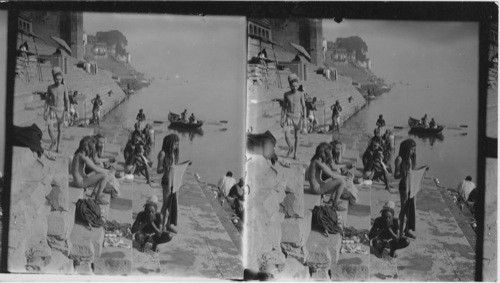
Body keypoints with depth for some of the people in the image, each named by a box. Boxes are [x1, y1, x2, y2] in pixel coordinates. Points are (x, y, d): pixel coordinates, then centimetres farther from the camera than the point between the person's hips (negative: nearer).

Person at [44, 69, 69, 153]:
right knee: (49, 127, -14)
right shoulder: (50, 88, -1)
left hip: (61, 109, -1)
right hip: (52, 109, 1)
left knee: (59, 129, 4)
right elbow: (47, 100, 6)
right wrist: (45, 111, 3)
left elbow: (67, 100, -2)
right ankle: (53, 141, 14)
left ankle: (57, 147, 17)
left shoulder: (64, 87, -5)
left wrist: (67, 110, -8)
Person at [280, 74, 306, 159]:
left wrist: (304, 117, -10)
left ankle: (295, 153, 23)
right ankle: (290, 148, 16)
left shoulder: (300, 94, -5)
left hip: (297, 117, 0)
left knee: (296, 136, 8)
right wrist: (282, 118, 1)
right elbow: (284, 107, 5)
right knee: (286, 136, -12)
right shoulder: (286, 94, -2)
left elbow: (303, 106, -2)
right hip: (289, 116, 0)